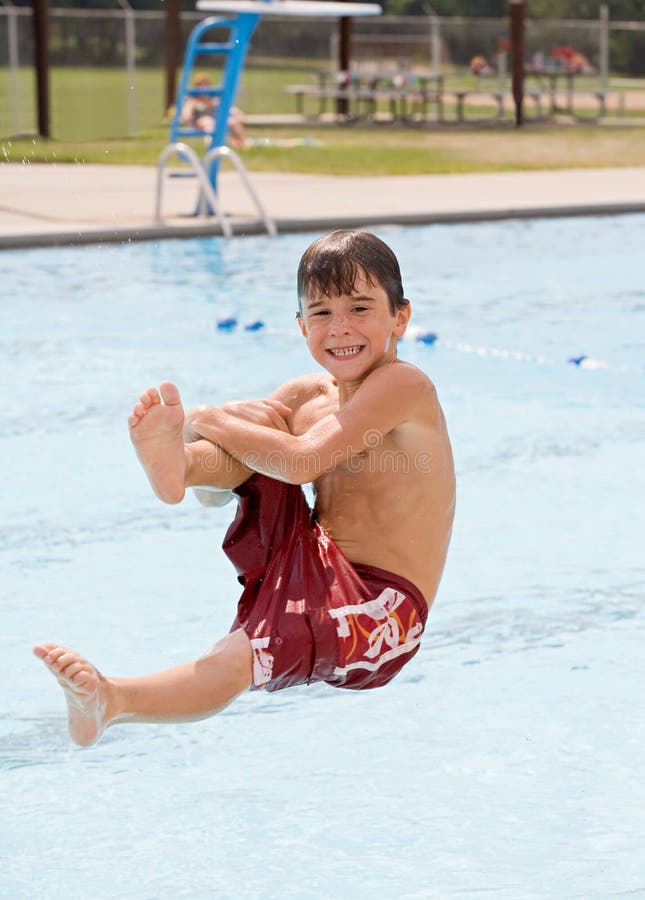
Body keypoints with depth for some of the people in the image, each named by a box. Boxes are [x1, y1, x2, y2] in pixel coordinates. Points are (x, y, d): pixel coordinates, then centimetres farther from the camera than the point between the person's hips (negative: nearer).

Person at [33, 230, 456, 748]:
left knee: (235, 659, -36)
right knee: (259, 428, -5)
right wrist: (213, 426, -16)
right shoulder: (305, 397, 10)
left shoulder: (403, 385, -13)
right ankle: (173, 464, -35)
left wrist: (211, 421, -13)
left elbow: (302, 461, -24)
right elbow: (213, 494, 6)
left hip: (378, 608, -8)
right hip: (311, 574, 8)